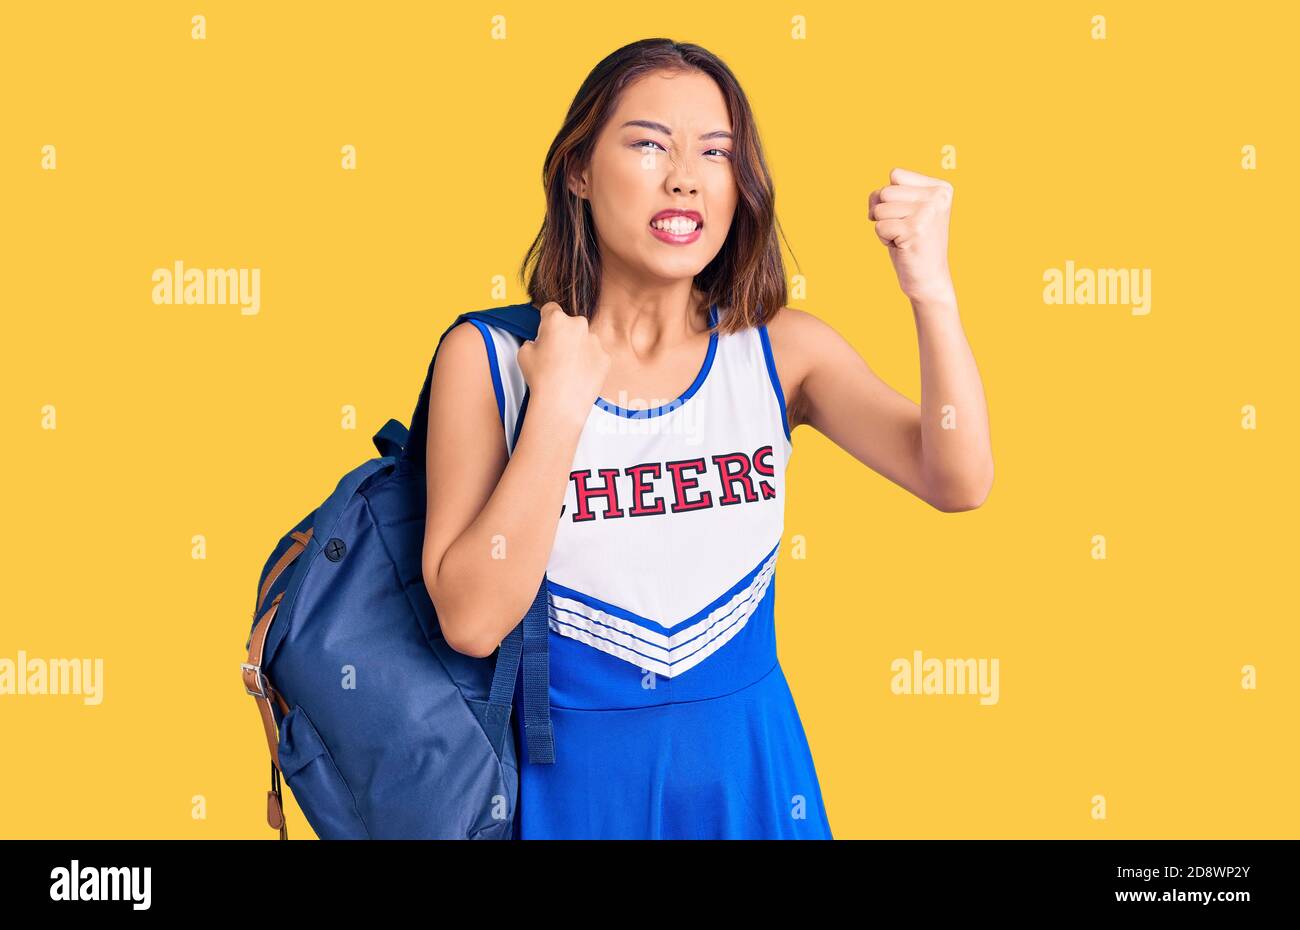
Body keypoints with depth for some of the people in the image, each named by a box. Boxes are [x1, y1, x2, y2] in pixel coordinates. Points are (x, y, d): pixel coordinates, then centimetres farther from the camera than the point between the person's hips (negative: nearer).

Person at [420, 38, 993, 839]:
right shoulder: (488, 358, -9)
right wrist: (560, 406, -20)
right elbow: (471, 621, -16)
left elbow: (958, 483, -16)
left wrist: (931, 288, -27)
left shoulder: (783, 351, -3)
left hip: (752, 773, 2)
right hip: (575, 781, -2)